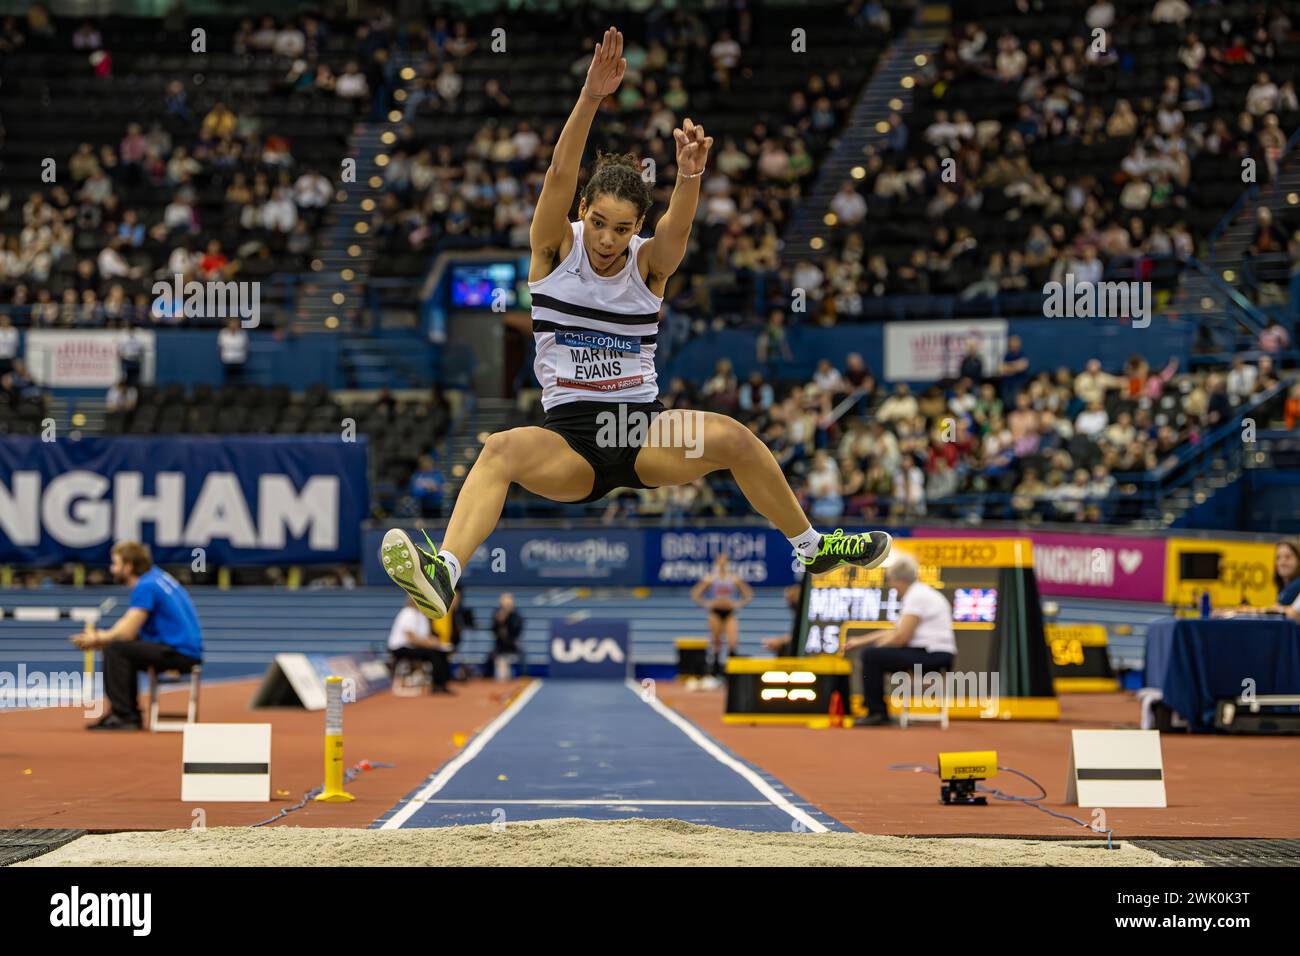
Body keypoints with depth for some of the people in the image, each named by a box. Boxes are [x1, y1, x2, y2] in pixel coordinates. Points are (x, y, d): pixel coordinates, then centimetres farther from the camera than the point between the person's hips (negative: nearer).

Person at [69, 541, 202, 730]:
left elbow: (128, 632, -16)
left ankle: (123, 716, -12)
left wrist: (96, 639, 1)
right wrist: (100, 635, 5)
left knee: (114, 650, -15)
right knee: (125, 649, 21)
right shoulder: (154, 576, 14)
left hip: (179, 653, -10)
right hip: (188, 649, 10)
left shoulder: (145, 587, -15)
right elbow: (129, 622, 17)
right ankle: (131, 715, 21)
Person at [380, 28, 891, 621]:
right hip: (568, 433, -1)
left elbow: (678, 223, -21)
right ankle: (443, 574, -50)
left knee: (731, 437, -24)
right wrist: (591, 97, -32)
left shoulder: (649, 262, 2)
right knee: (503, 448, -33)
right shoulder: (555, 248, 1)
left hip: (644, 427, 1)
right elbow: (560, 174, -16)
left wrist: (690, 175, -44)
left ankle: (812, 548, -4)